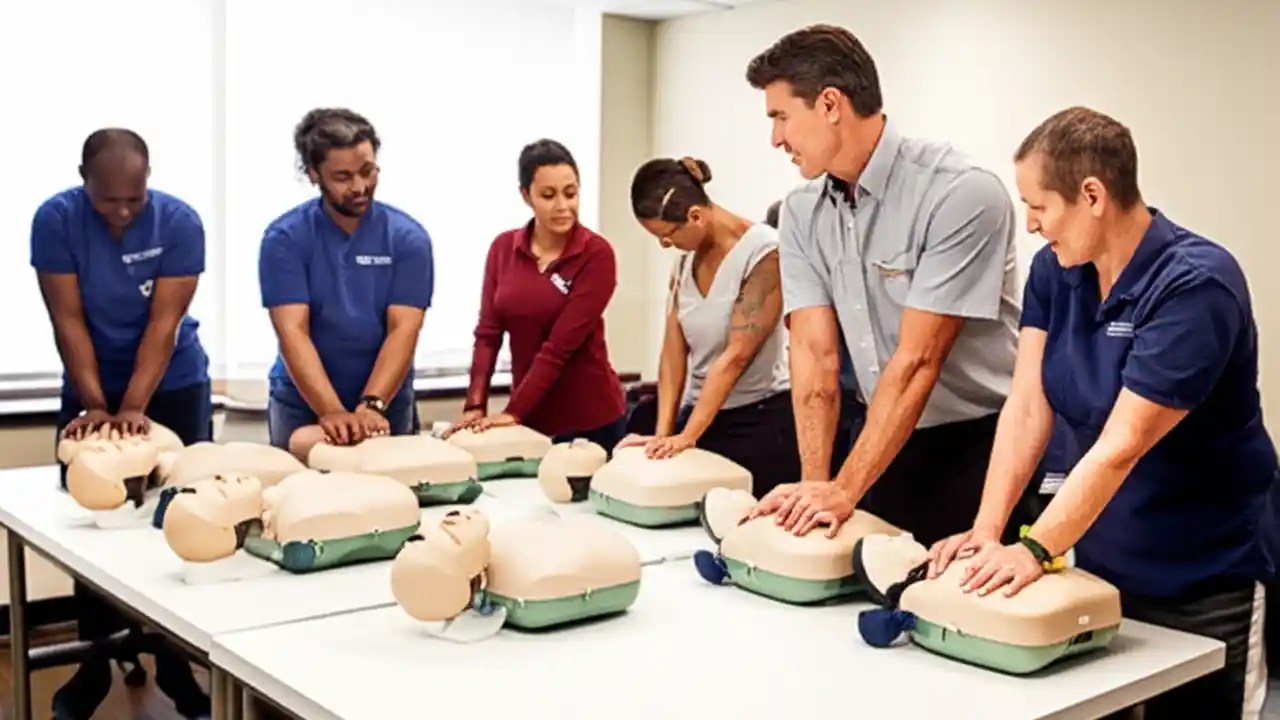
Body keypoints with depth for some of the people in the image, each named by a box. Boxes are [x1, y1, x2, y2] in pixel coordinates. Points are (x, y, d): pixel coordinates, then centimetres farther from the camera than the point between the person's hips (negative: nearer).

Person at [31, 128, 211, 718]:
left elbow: (164, 323, -21)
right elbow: (68, 320, -16)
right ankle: (95, 661, 17)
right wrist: (95, 404, -21)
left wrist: (133, 407, -27)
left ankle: (176, 664, 10)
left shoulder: (179, 221, -18)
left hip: (173, 385, -1)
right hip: (90, 386, 1)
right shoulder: (55, 220, -16)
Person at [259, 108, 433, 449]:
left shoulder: (407, 237, -6)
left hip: (386, 408, 1)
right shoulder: (285, 238, -8)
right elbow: (293, 331, -17)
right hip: (302, 406, 0)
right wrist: (332, 411, -29)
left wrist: (371, 405, -27)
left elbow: (403, 329, -14)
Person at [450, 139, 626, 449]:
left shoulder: (596, 254, -12)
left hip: (589, 418, -4)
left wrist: (513, 412, -20)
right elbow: (488, 332, 0)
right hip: (529, 415, 4)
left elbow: (561, 344, -18)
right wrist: (475, 405, -10)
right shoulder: (503, 248, 2)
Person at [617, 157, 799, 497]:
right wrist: (663, 432, -7)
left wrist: (687, 436, -20)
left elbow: (736, 355, -20)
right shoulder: (685, 257, 5)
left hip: (761, 420, -6)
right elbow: (673, 350, 2)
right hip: (699, 412, 6)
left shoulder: (764, 251, -17)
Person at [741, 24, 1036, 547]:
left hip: (981, 443, -5)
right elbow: (814, 352, -7)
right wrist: (814, 482, -17)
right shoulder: (802, 213, -1)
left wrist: (845, 491, -24)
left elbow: (917, 361, -23)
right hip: (888, 437, 6)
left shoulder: (962, 194, -21)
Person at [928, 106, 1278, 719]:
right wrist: (987, 530, -17)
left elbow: (1121, 447, -28)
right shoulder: (1054, 271, -2)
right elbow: (1027, 408, -8)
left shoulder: (1196, 284, -22)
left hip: (1205, 583, -5)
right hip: (1103, 563, 6)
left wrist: (1034, 551, -32)